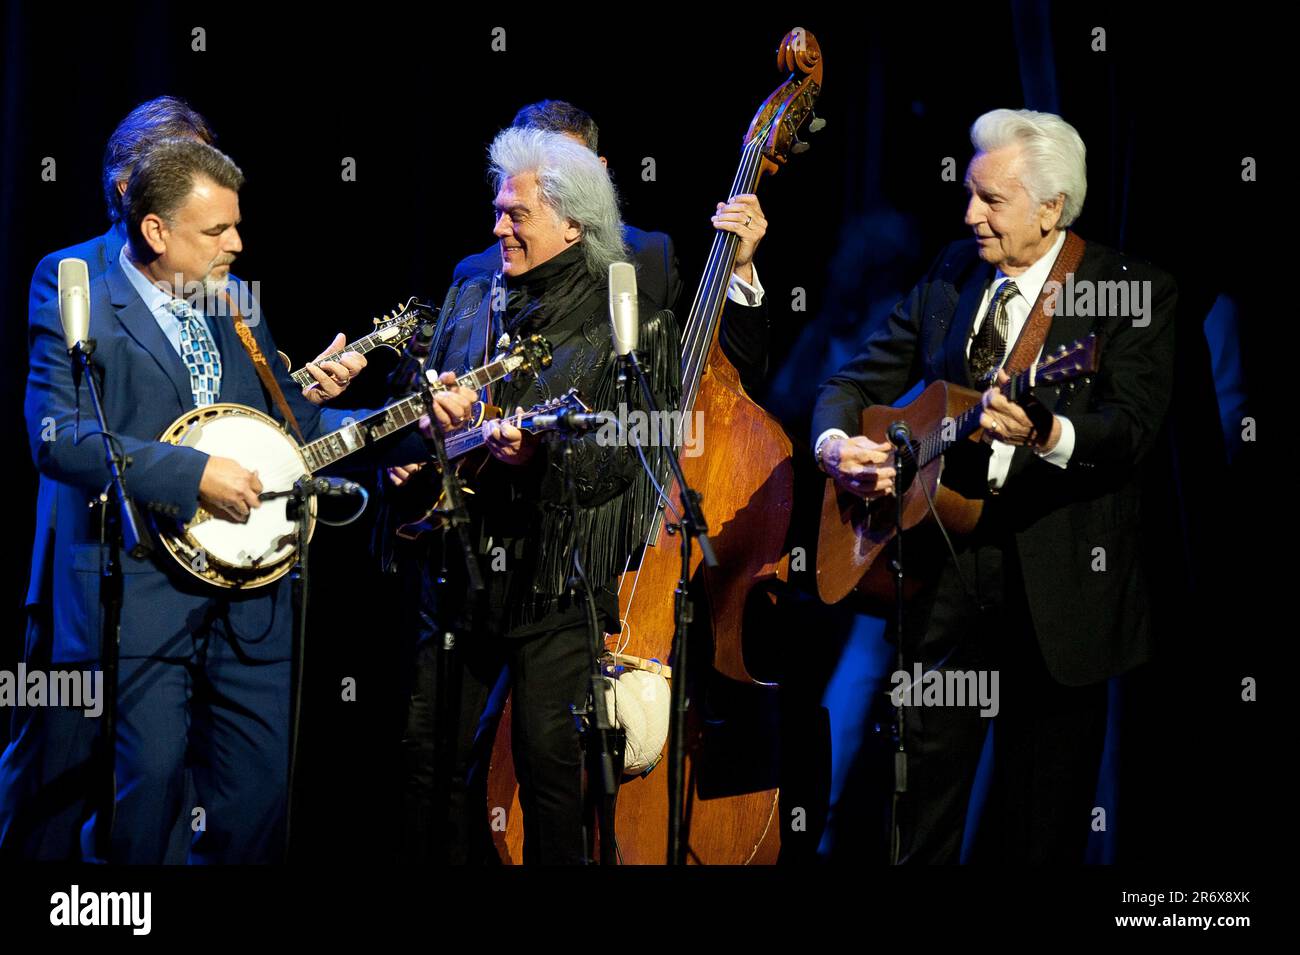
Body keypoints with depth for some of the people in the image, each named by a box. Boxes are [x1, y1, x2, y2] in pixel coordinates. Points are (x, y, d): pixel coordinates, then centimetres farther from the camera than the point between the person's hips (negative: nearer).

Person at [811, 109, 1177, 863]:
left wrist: (1045, 433, -39)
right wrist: (836, 442, -8)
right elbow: (859, 381, 14)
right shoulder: (953, 274, 9)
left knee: (1043, 826, 5)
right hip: (946, 553, 4)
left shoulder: (1136, 291, -6)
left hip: (1059, 580, -4)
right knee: (922, 795, 5)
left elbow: (1132, 431, -19)